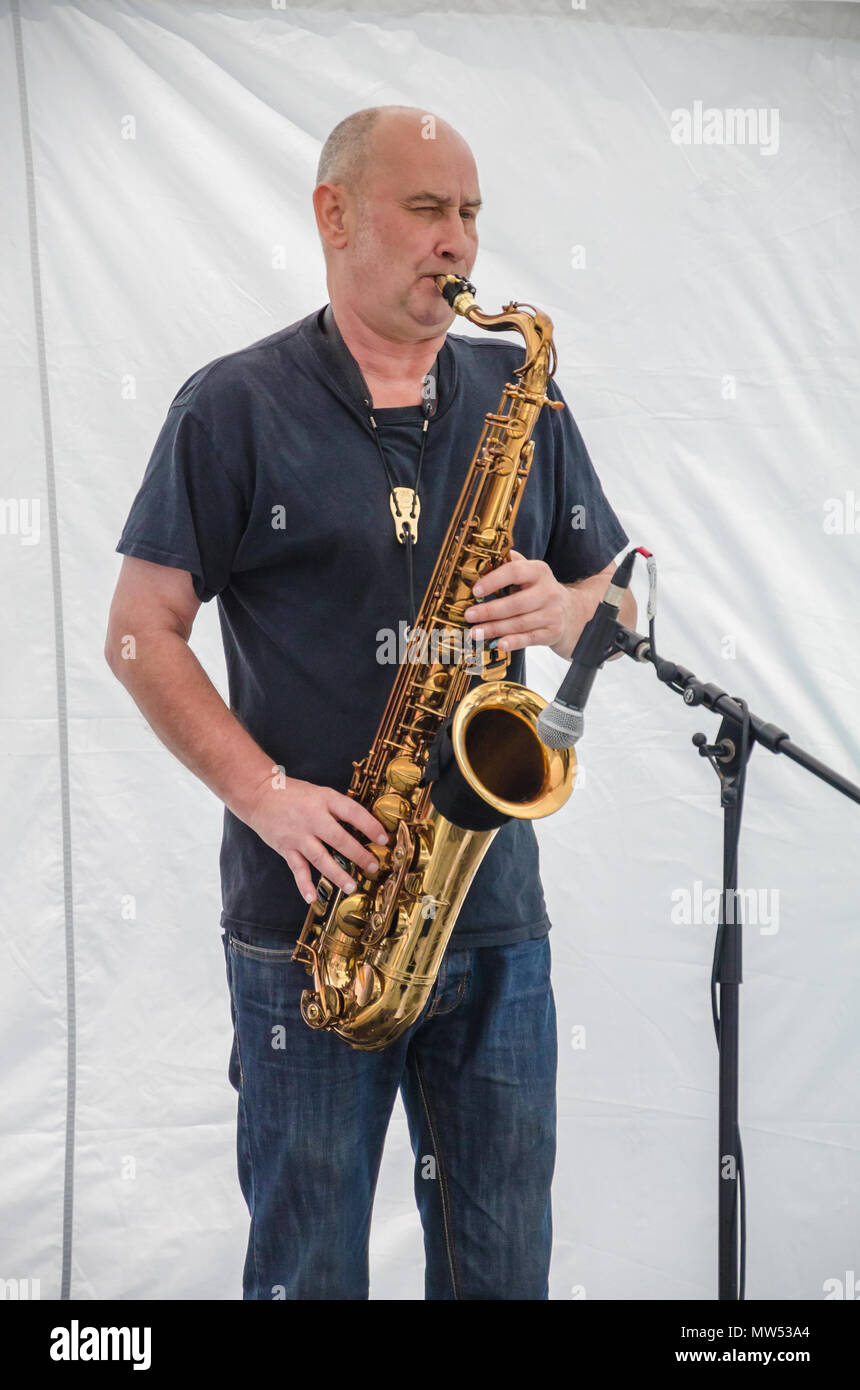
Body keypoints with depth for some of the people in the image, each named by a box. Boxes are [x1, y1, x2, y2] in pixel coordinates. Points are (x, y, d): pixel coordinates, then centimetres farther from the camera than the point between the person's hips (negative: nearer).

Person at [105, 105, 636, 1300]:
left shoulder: (520, 398, 11)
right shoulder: (235, 408, -1)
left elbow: (621, 597, 16)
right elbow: (140, 633, -3)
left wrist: (564, 612, -8)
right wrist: (265, 793, -15)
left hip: (495, 903, 3)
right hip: (306, 912, -3)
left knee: (503, 1260, 10)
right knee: (308, 1264, 6)